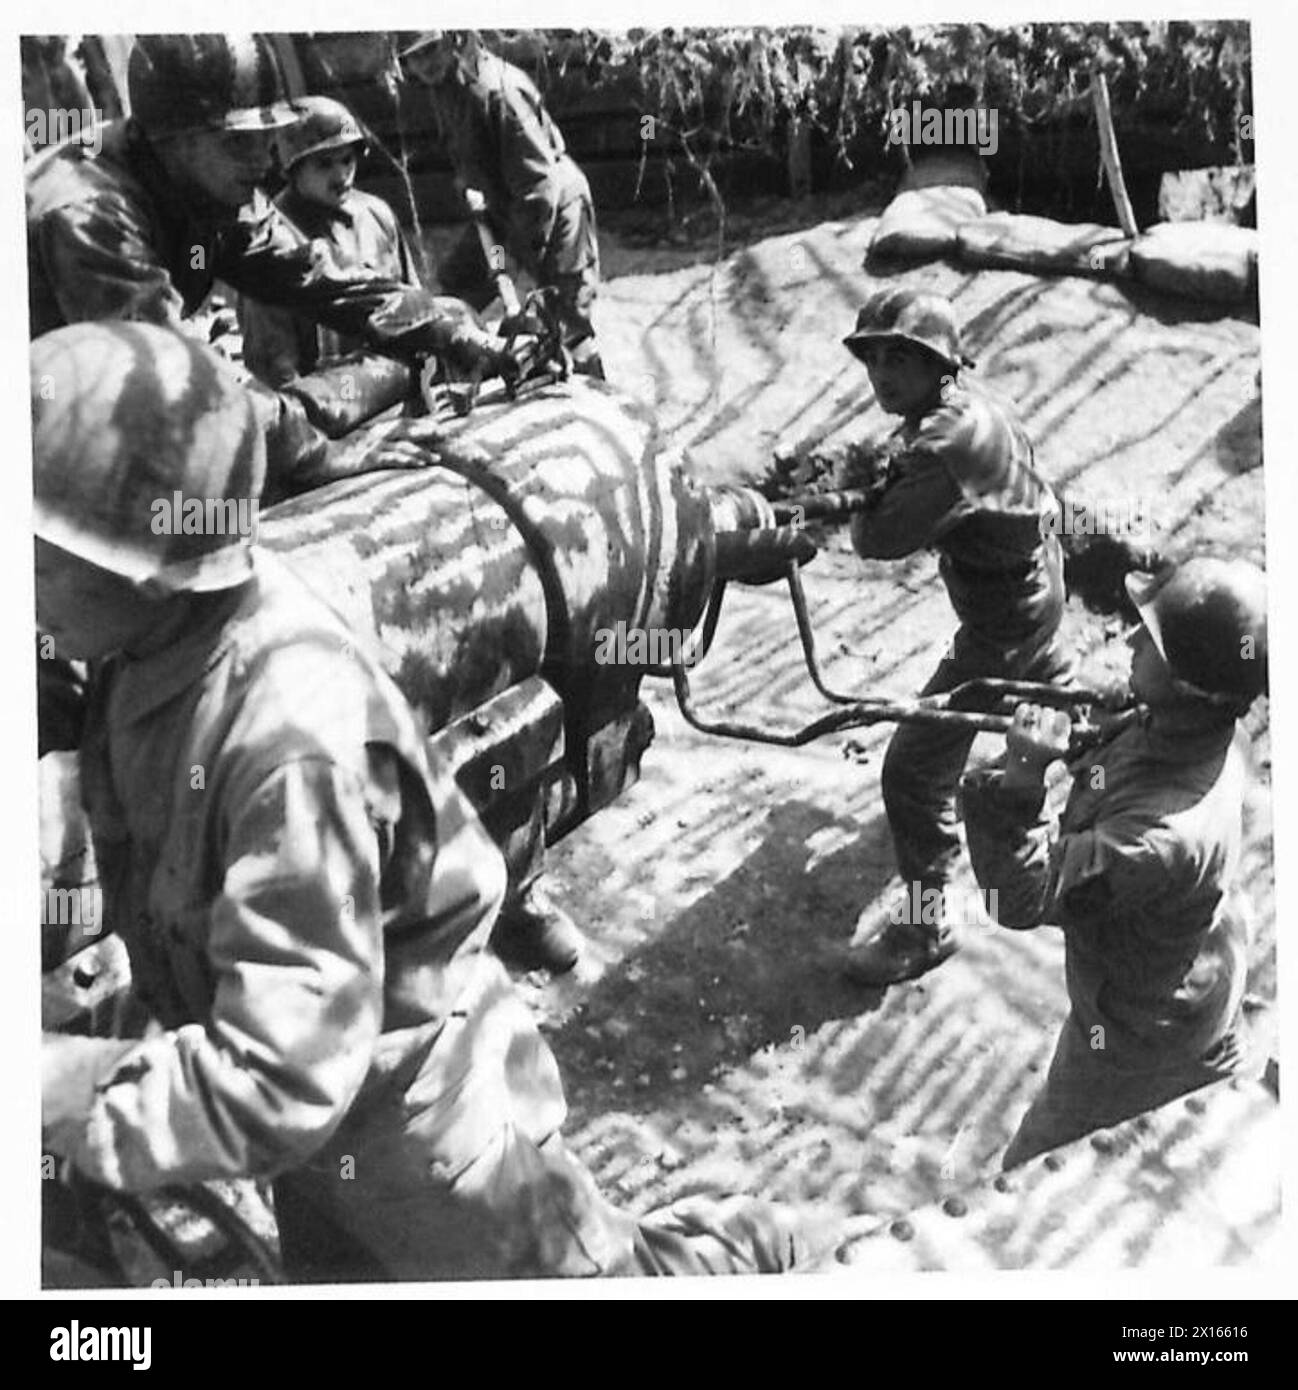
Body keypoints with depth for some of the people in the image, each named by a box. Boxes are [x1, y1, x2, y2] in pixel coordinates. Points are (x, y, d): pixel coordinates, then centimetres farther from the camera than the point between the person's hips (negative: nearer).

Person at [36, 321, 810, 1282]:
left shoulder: (293, 733, -38)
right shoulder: (156, 650, -12)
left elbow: (280, 1079, -36)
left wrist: (51, 1088, -35)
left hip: (418, 1125, -8)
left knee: (587, 1271, 19)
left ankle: (746, 1257, 48)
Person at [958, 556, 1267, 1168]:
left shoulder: (1169, 836, -46)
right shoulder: (1204, 730, -19)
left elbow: (1023, 896, -39)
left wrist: (1021, 780, -46)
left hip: (1135, 1031, -8)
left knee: (1040, 1173, 15)